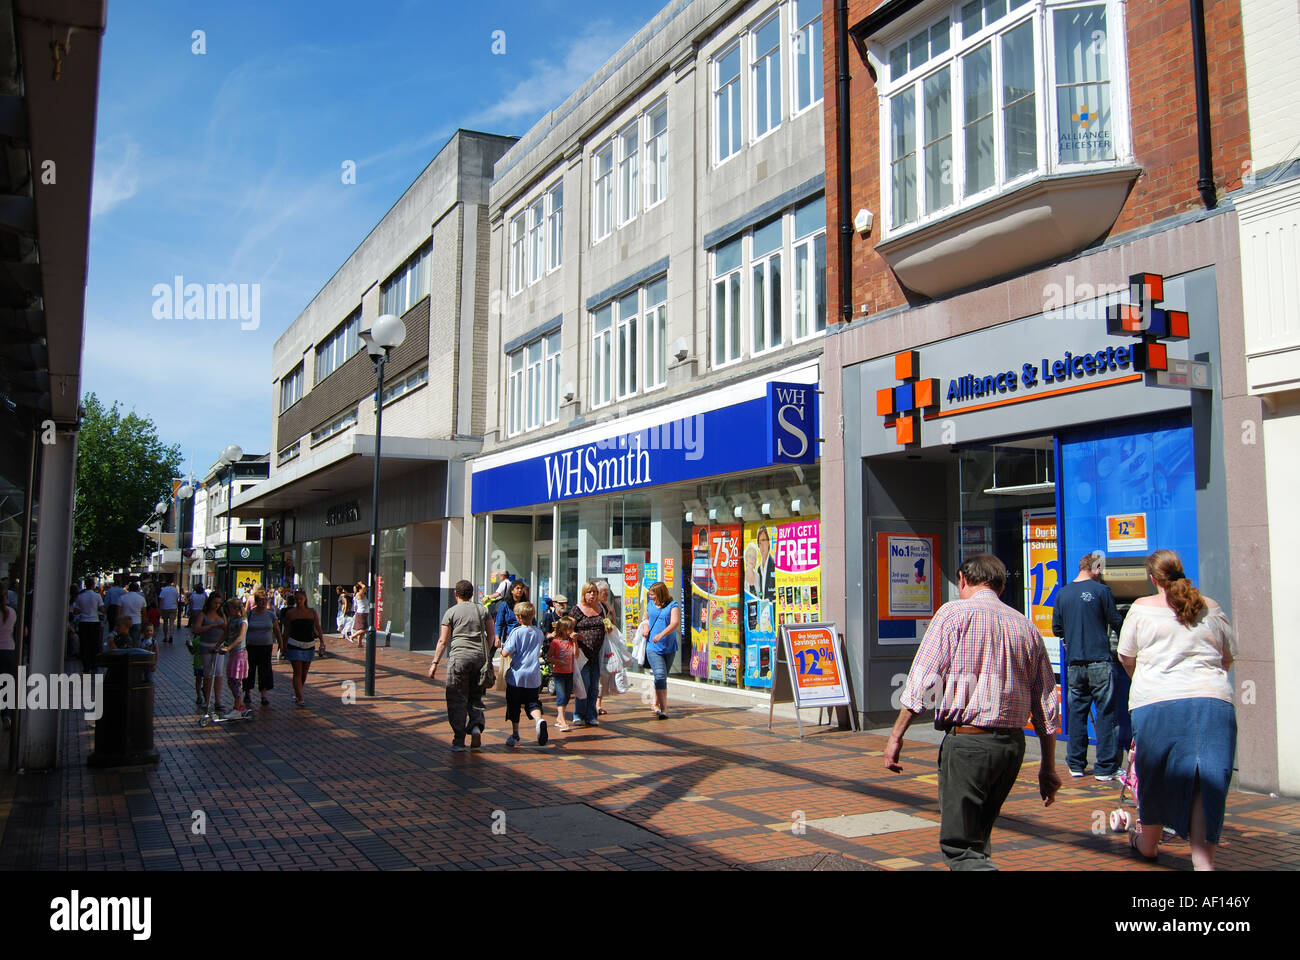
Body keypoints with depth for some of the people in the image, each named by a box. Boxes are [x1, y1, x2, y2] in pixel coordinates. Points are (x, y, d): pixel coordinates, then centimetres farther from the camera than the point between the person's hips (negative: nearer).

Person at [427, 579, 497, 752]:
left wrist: (435, 663, 4)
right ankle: (476, 726, -8)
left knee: (457, 699, 3)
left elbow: (443, 641, -1)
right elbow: (492, 635, 10)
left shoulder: (451, 612, 1)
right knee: (475, 697, 15)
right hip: (480, 656, 3)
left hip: (459, 655, -3)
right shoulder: (482, 609, 10)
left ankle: (459, 741, 1)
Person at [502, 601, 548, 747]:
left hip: (517, 675, -3)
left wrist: (503, 646, 4)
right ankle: (539, 719, -23)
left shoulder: (516, 632, -10)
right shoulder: (539, 633, 7)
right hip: (534, 676, 3)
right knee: (533, 703, 8)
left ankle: (515, 736, 18)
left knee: (514, 706, 11)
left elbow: (506, 652, -16)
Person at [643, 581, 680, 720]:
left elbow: (675, 623, -19)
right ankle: (663, 709, -20)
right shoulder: (650, 605, 10)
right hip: (653, 647, 0)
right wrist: (645, 625, 6)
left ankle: (656, 704, 30)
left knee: (663, 677, 13)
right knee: (660, 675, -16)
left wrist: (661, 634, -33)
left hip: (669, 647, 0)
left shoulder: (673, 606, -4)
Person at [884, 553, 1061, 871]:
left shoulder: (953, 613, -4)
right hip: (1013, 745, 6)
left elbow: (922, 681, -12)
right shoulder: (1027, 626, 12)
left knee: (960, 846, -4)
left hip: (967, 740, -6)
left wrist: (896, 735, -7)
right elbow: (1048, 706, 13)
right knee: (978, 833, 23)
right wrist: (1048, 767, 19)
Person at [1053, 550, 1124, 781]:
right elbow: (1117, 623, -1)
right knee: (1106, 713, 3)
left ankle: (1076, 764, 15)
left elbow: (1057, 629, 10)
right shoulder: (1101, 591, -7)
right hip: (1099, 662, -4)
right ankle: (1105, 767, 5)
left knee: (1077, 712, 11)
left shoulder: (1062, 593, 6)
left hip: (1074, 664, 4)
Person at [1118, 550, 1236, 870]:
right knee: (1207, 781, 0)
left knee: (1156, 777, 13)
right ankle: (1203, 859, -8)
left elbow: (1125, 657, 12)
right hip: (1214, 700, 1)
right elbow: (1228, 655, 21)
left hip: (1156, 702, -1)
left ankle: (1147, 842, 32)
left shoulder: (1142, 608, 5)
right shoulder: (1211, 607, 12)